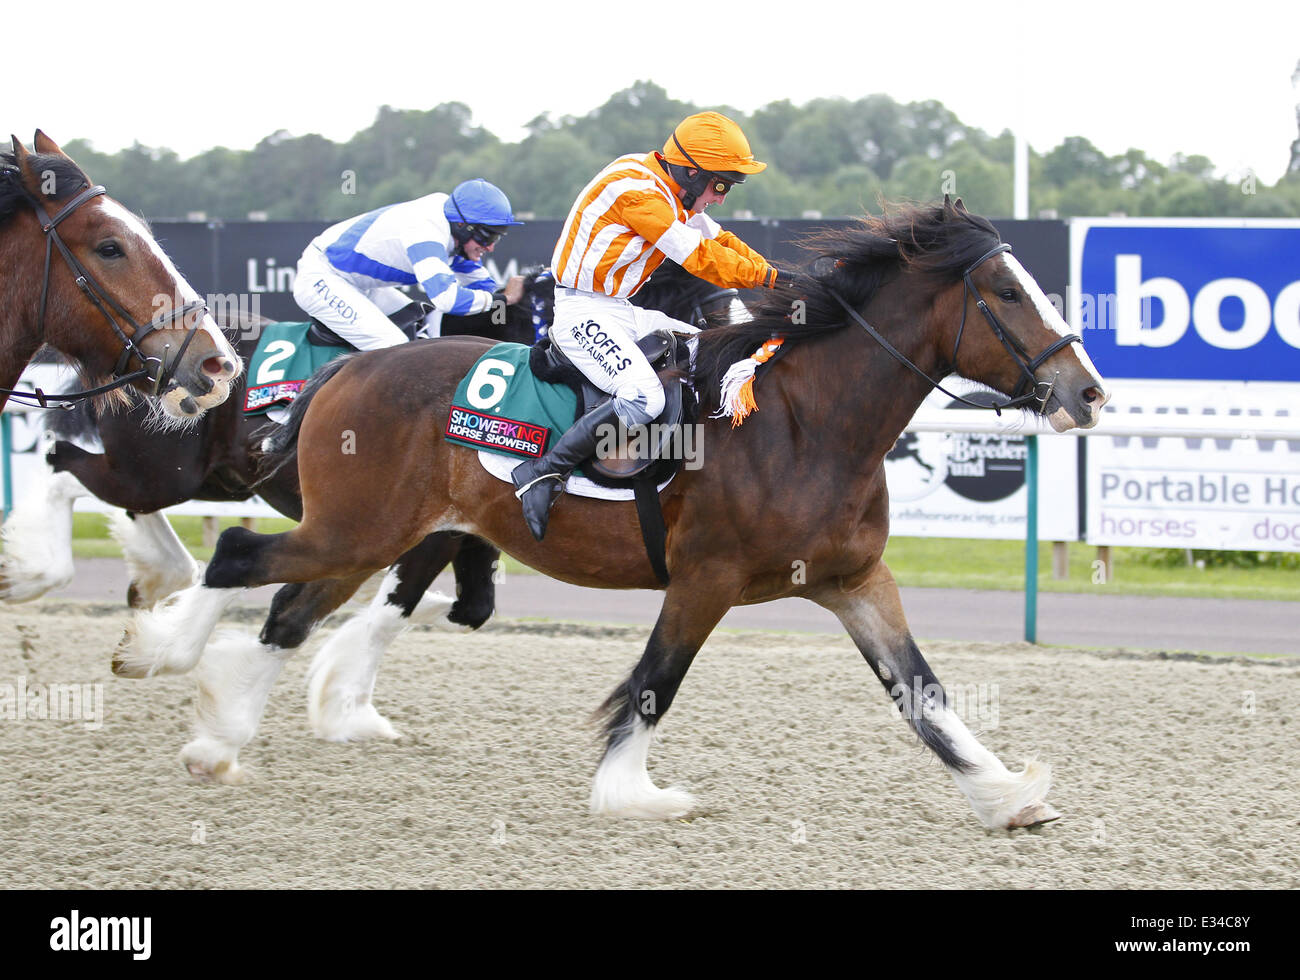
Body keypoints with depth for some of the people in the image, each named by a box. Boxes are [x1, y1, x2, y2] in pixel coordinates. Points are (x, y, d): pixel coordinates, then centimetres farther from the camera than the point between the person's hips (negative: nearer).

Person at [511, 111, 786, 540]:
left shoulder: (671, 190, 11)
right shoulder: (635, 191, -21)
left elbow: (719, 242, 18)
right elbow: (700, 258, -19)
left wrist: (781, 282, 8)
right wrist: (769, 278, -12)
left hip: (621, 312, 11)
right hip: (584, 315, -11)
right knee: (643, 398, -31)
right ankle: (543, 472, -26)